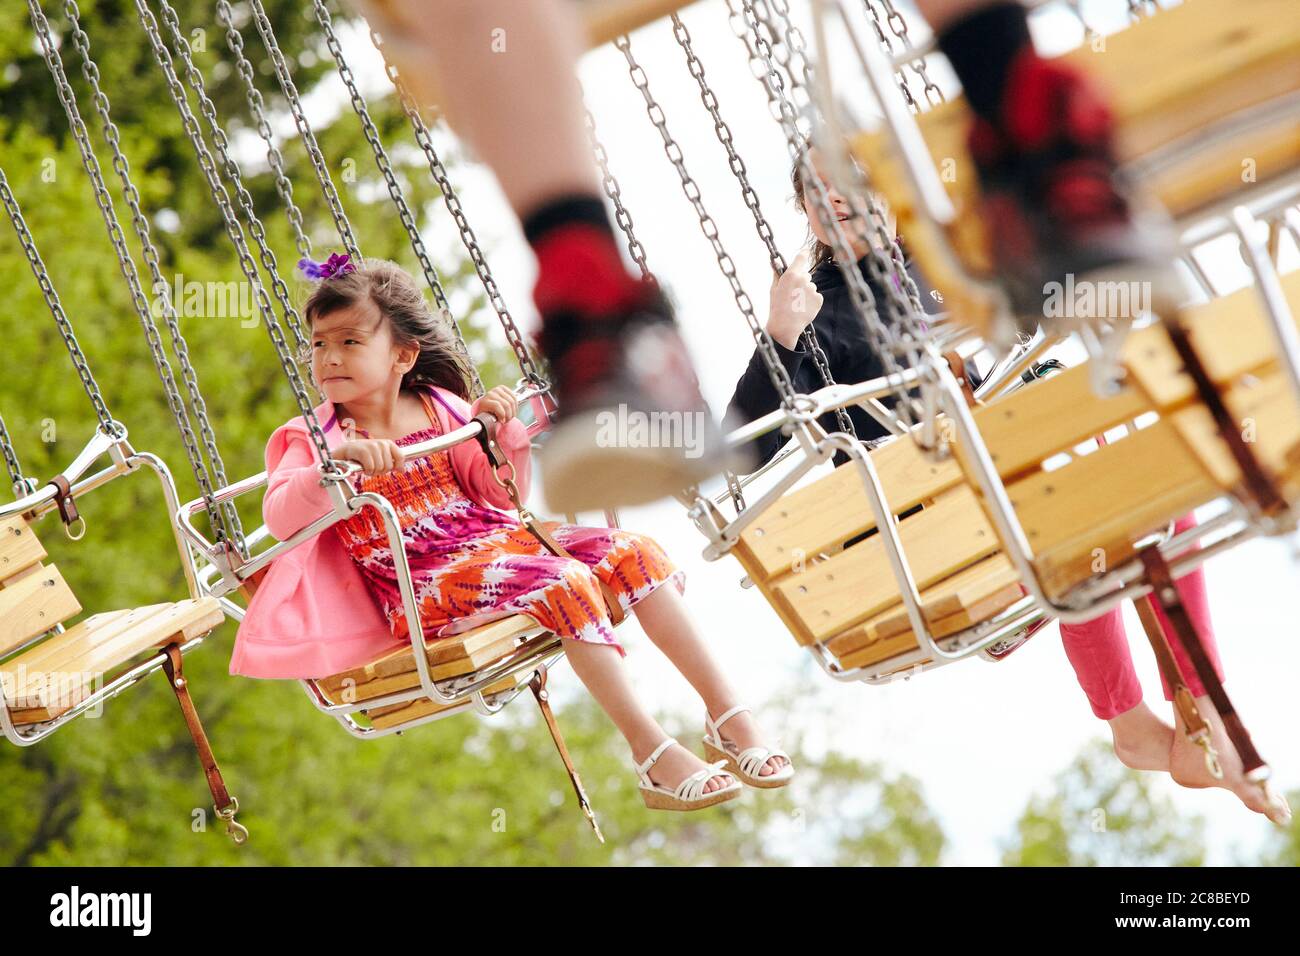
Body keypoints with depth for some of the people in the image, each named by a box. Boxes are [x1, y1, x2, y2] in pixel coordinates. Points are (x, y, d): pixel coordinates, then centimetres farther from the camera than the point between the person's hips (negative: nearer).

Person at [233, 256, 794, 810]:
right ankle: (652, 755, -27)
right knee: (564, 581, -30)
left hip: (495, 538, 5)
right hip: (426, 586, -5)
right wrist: (336, 461, -33)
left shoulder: (439, 407, 11)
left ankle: (729, 715, -12)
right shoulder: (314, 437, 1)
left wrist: (501, 431, -3)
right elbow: (280, 518, -18)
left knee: (635, 553, -13)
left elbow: (501, 495, 15)